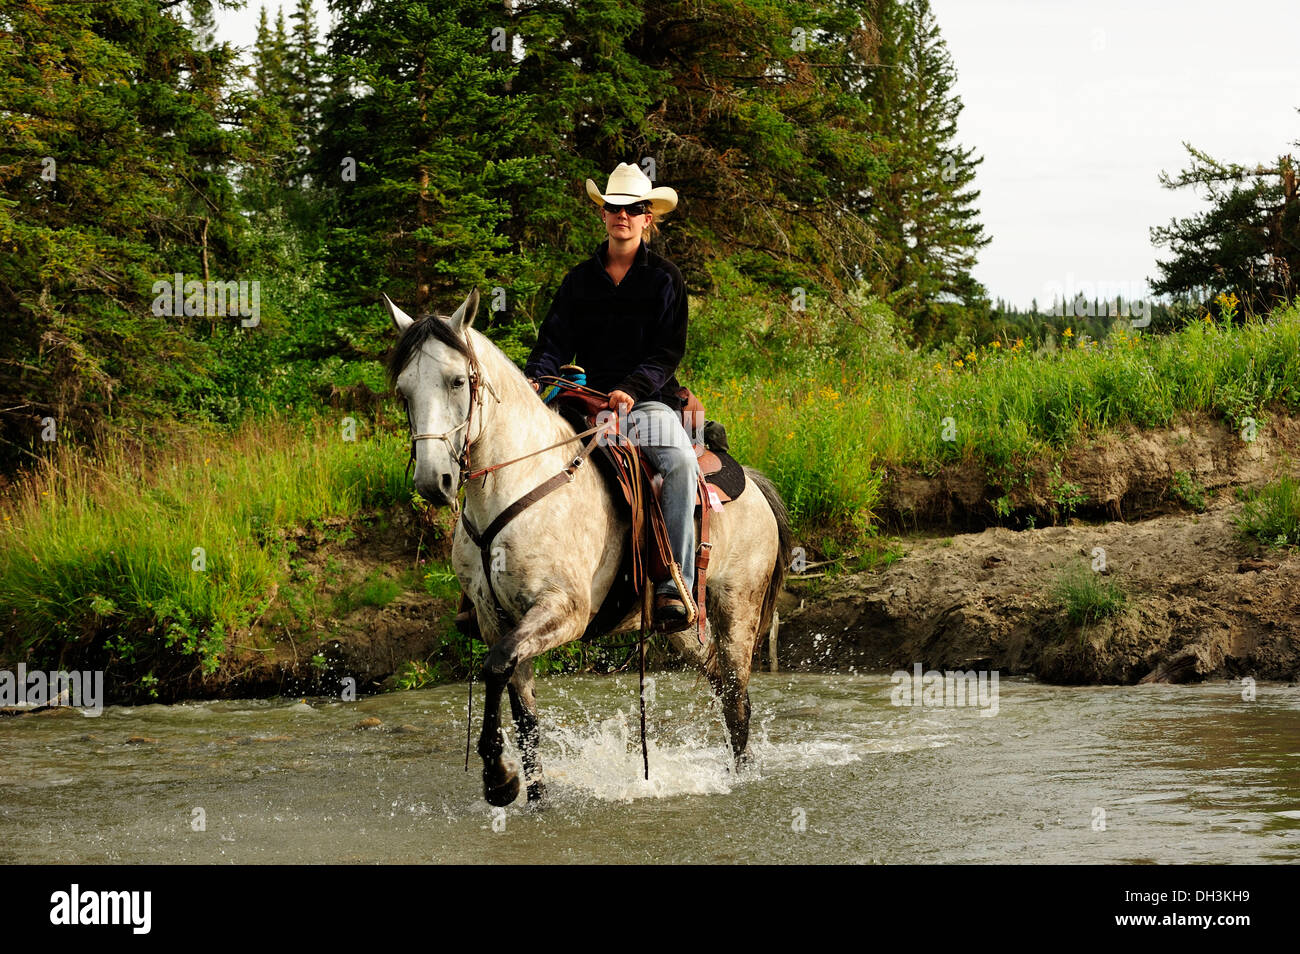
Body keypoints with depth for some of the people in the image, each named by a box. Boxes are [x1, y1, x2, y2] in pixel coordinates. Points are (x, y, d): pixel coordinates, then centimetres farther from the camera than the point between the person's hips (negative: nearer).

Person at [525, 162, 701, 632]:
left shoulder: (664, 278, 5)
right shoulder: (580, 280, 15)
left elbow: (669, 350, -3)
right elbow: (556, 341, 10)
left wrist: (632, 389, -19)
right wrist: (533, 378, -12)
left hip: (649, 400, -3)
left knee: (680, 463, -33)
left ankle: (675, 586, -32)